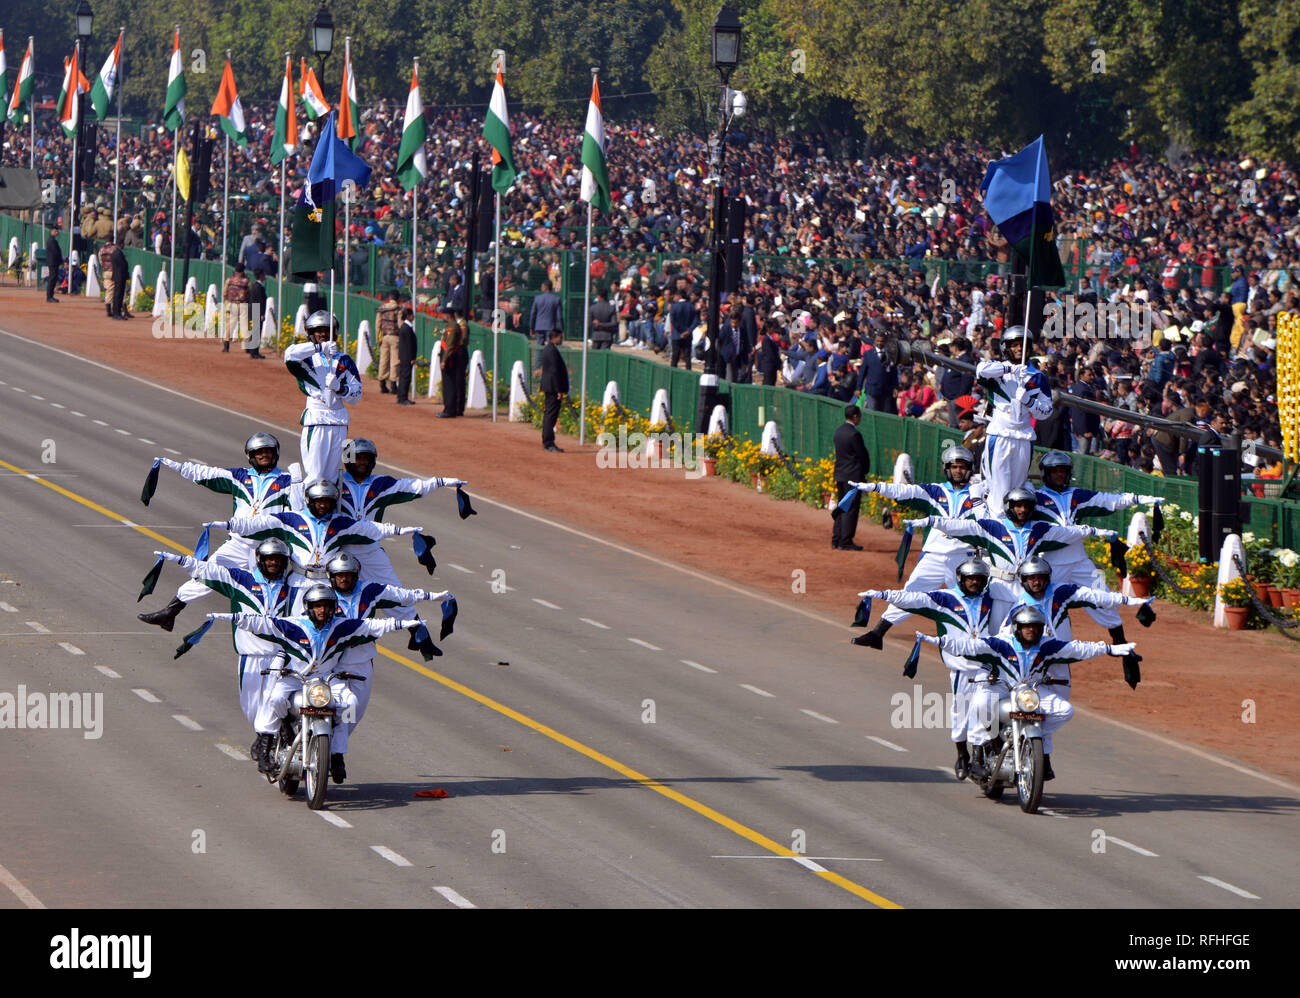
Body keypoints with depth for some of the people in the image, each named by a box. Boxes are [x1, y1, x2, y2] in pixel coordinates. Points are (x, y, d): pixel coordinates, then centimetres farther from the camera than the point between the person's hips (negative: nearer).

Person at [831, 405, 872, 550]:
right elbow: (863, 455, -14)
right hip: (853, 475, -8)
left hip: (839, 474, 8)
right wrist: (865, 471, 6)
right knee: (850, 509, -3)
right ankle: (845, 542, -3)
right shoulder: (854, 434, -18)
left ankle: (836, 540, 16)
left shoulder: (839, 431, 8)